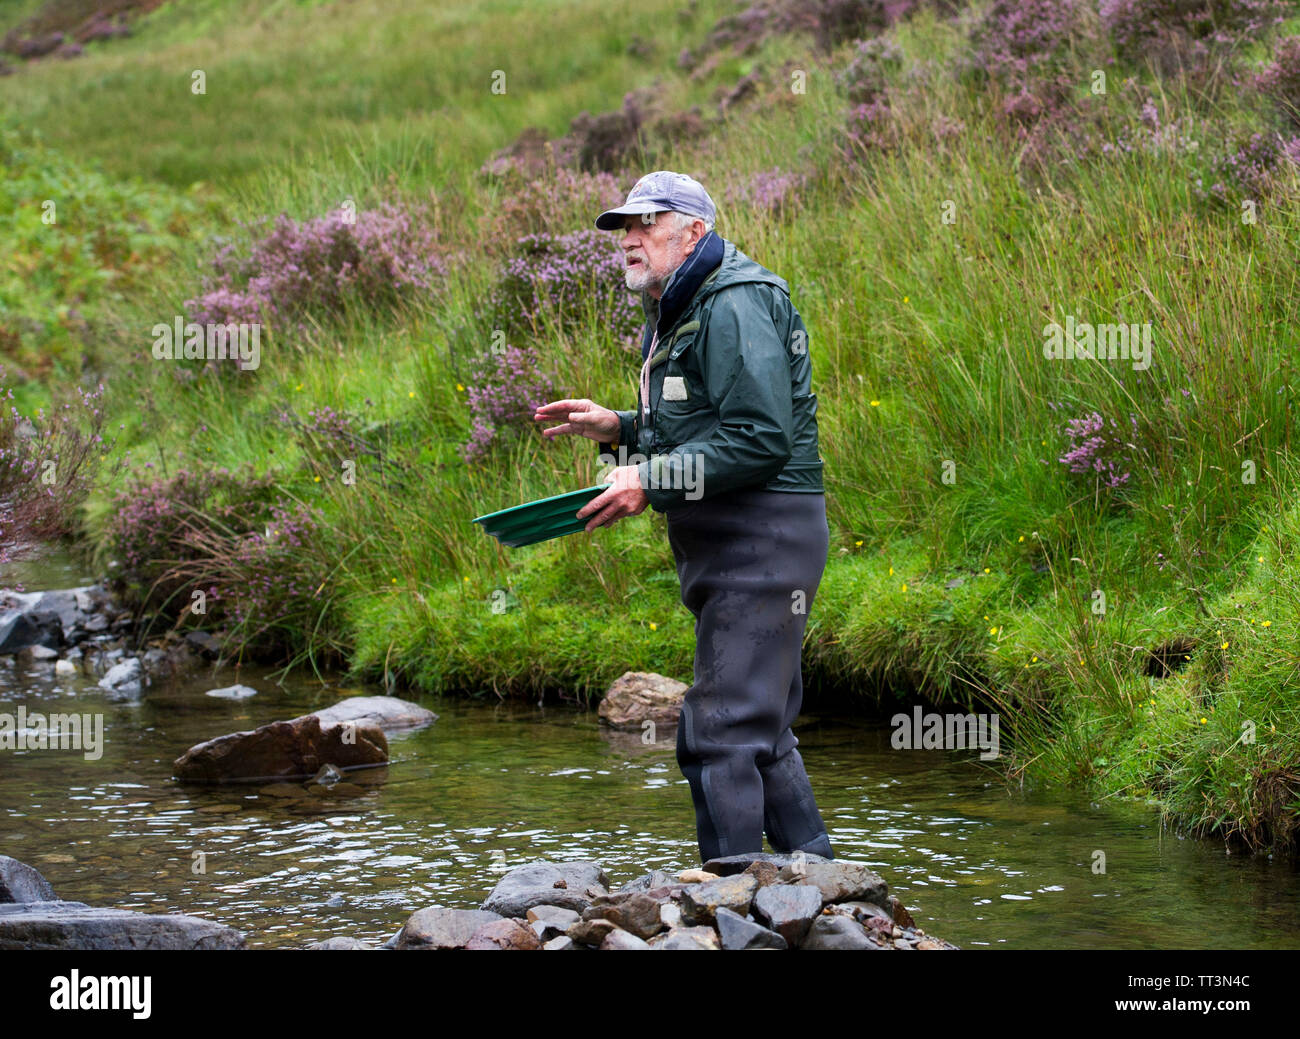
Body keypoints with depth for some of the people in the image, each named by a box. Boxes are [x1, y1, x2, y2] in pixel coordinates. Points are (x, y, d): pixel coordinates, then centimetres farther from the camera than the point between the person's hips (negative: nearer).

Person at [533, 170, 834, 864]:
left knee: (724, 732, -12)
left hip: (763, 539, -11)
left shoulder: (734, 308, -15)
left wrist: (651, 482, -21)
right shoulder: (679, 316, 19)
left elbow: (760, 441, -22)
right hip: (726, 546, 11)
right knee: (760, 729, 17)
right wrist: (618, 429, 12)